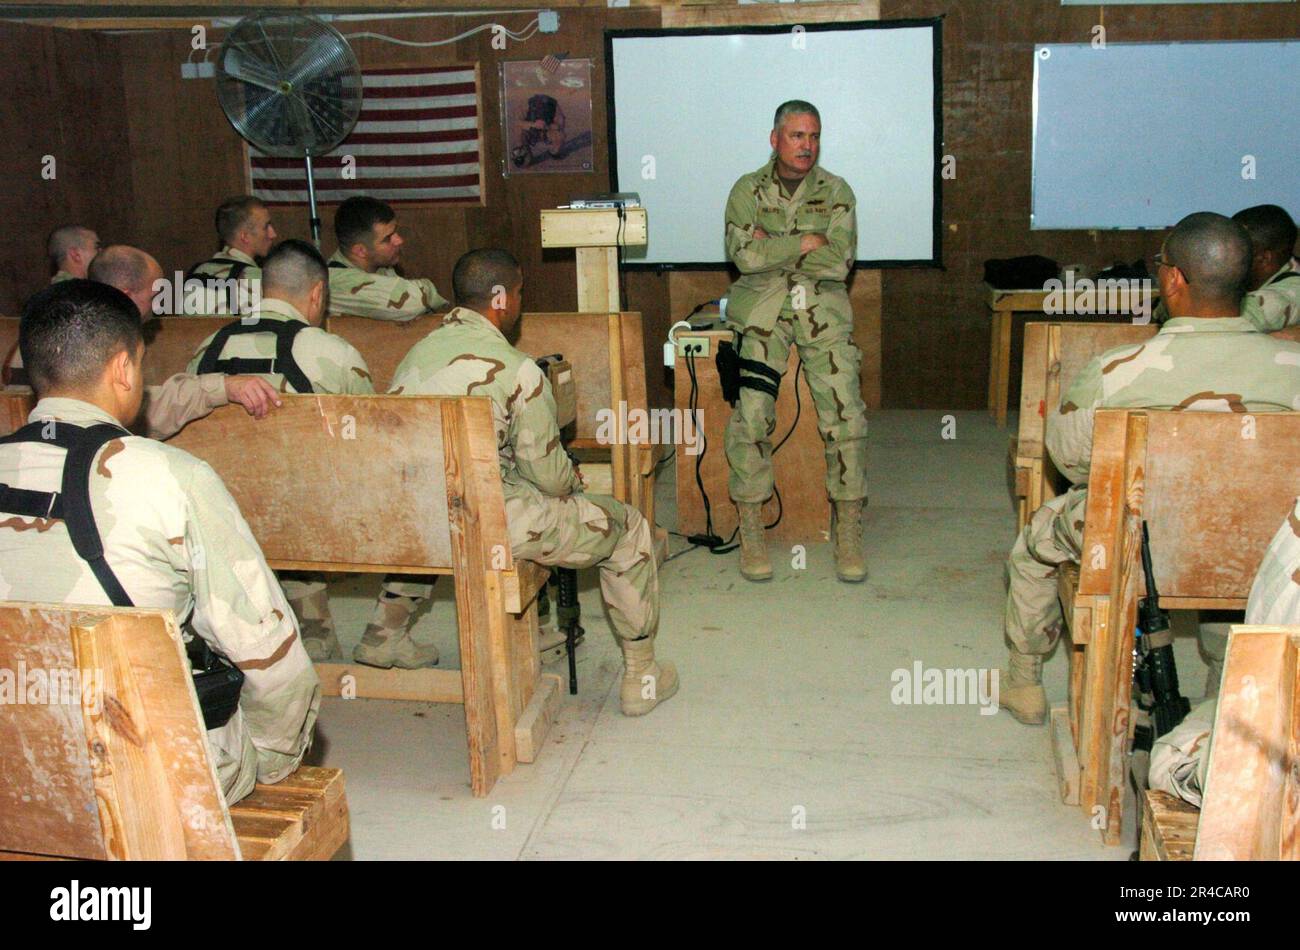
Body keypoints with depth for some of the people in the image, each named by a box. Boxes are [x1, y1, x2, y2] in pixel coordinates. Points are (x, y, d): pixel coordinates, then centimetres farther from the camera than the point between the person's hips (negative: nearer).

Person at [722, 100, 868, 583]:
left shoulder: (837, 192, 11)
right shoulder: (747, 190, 10)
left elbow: (840, 262, -4)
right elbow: (744, 254, -7)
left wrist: (773, 250, -4)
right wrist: (806, 243, -5)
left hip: (822, 307, 1)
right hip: (761, 308, -1)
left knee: (846, 414, -15)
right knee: (750, 415, -19)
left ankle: (848, 529, -3)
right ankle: (750, 528, -6)